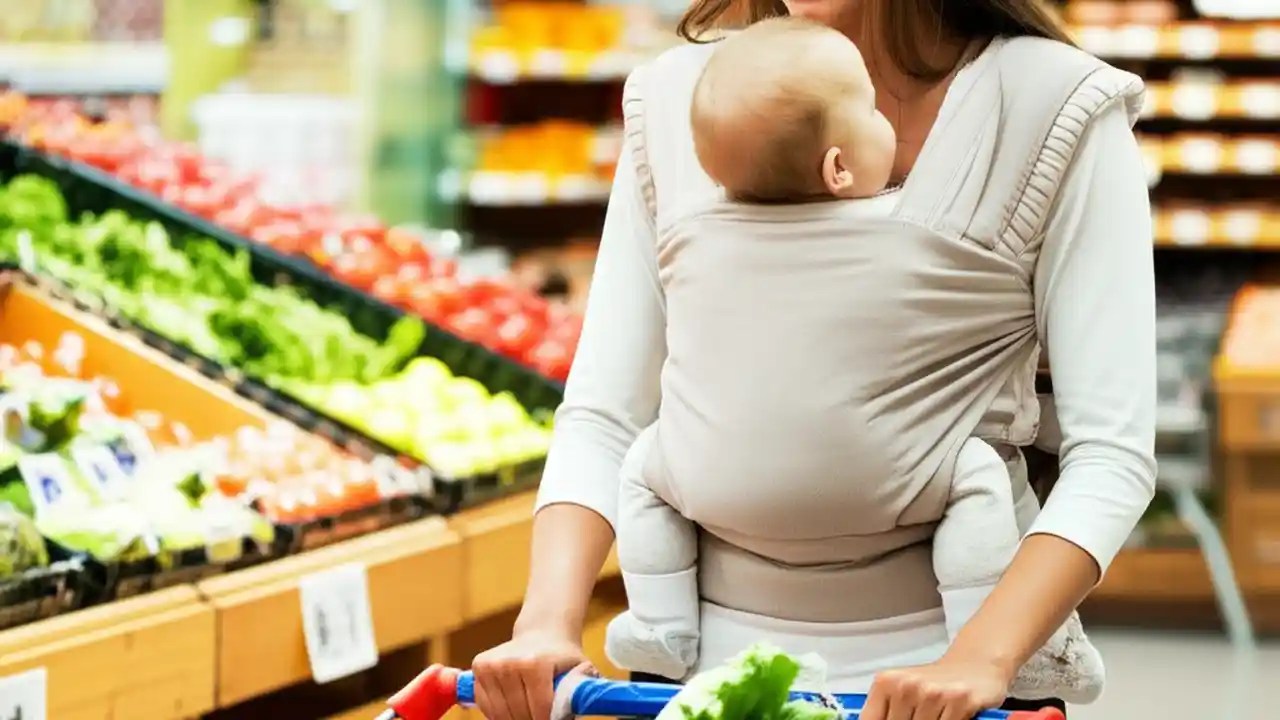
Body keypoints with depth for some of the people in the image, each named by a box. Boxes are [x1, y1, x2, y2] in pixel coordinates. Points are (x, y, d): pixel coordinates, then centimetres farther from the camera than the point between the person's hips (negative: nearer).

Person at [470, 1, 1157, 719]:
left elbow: (1111, 452, -15)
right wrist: (548, 623, -16)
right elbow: (603, 418, -1)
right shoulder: (678, 97, -2)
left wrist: (979, 659, -27)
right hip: (708, 654, 3)